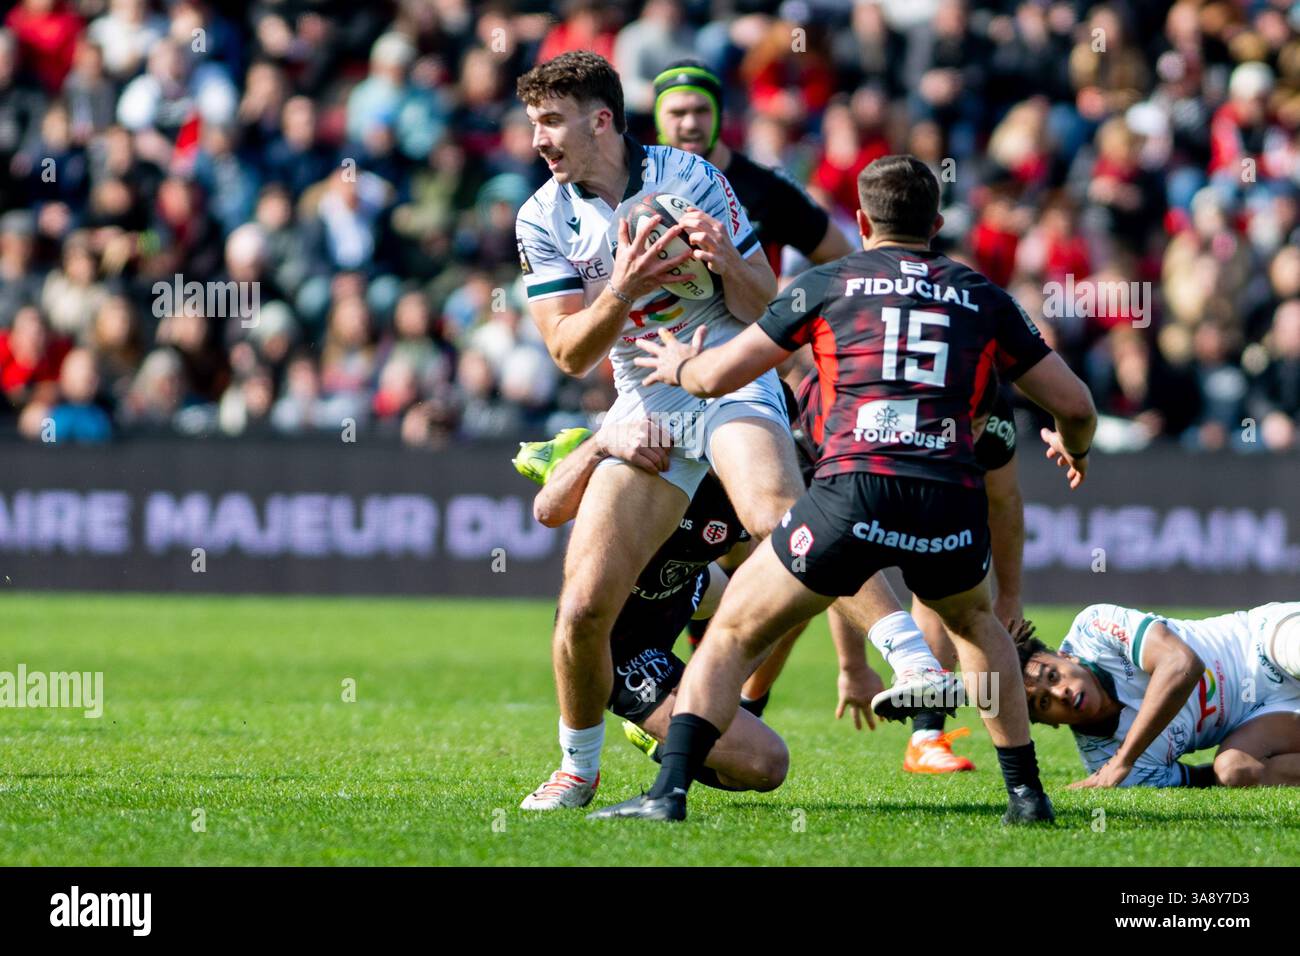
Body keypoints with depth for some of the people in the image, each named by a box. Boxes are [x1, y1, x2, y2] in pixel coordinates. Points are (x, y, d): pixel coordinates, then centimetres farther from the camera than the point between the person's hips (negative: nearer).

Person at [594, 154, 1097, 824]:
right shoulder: (981, 297, 19)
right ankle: (1026, 791, 29)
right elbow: (1074, 403, 22)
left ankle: (668, 791, -4)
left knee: (732, 637, 12)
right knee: (975, 622, 35)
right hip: (952, 505, 3)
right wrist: (1074, 448, 46)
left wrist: (678, 365, 41)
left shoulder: (829, 283, 14)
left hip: (853, 492, -2)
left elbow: (717, 376, 17)